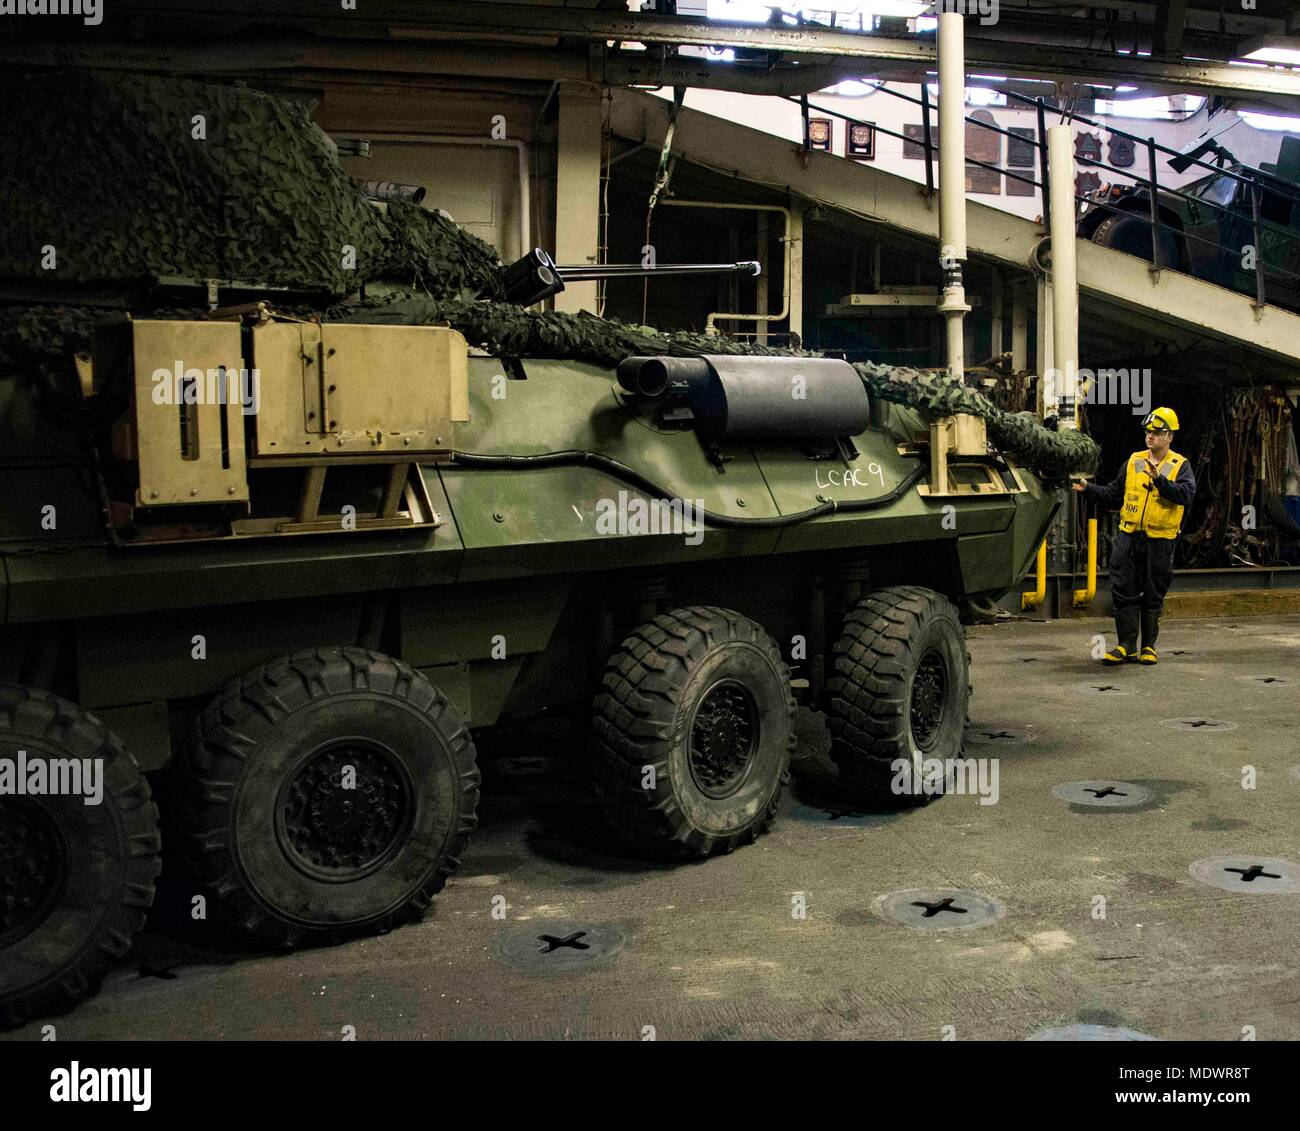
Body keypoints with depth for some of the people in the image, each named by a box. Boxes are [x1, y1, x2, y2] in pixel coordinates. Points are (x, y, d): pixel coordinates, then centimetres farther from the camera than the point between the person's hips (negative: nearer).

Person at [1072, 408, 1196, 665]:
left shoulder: (1180, 465, 0)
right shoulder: (1134, 461, 11)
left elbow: (1186, 495, -18)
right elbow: (1113, 494, 16)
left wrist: (1159, 480, -30)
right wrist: (1088, 489, 3)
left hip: (1160, 540, -3)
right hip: (1128, 537, 3)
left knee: (1153, 596, 6)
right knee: (1124, 592, 0)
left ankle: (1148, 647, 17)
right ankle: (1126, 646, 7)